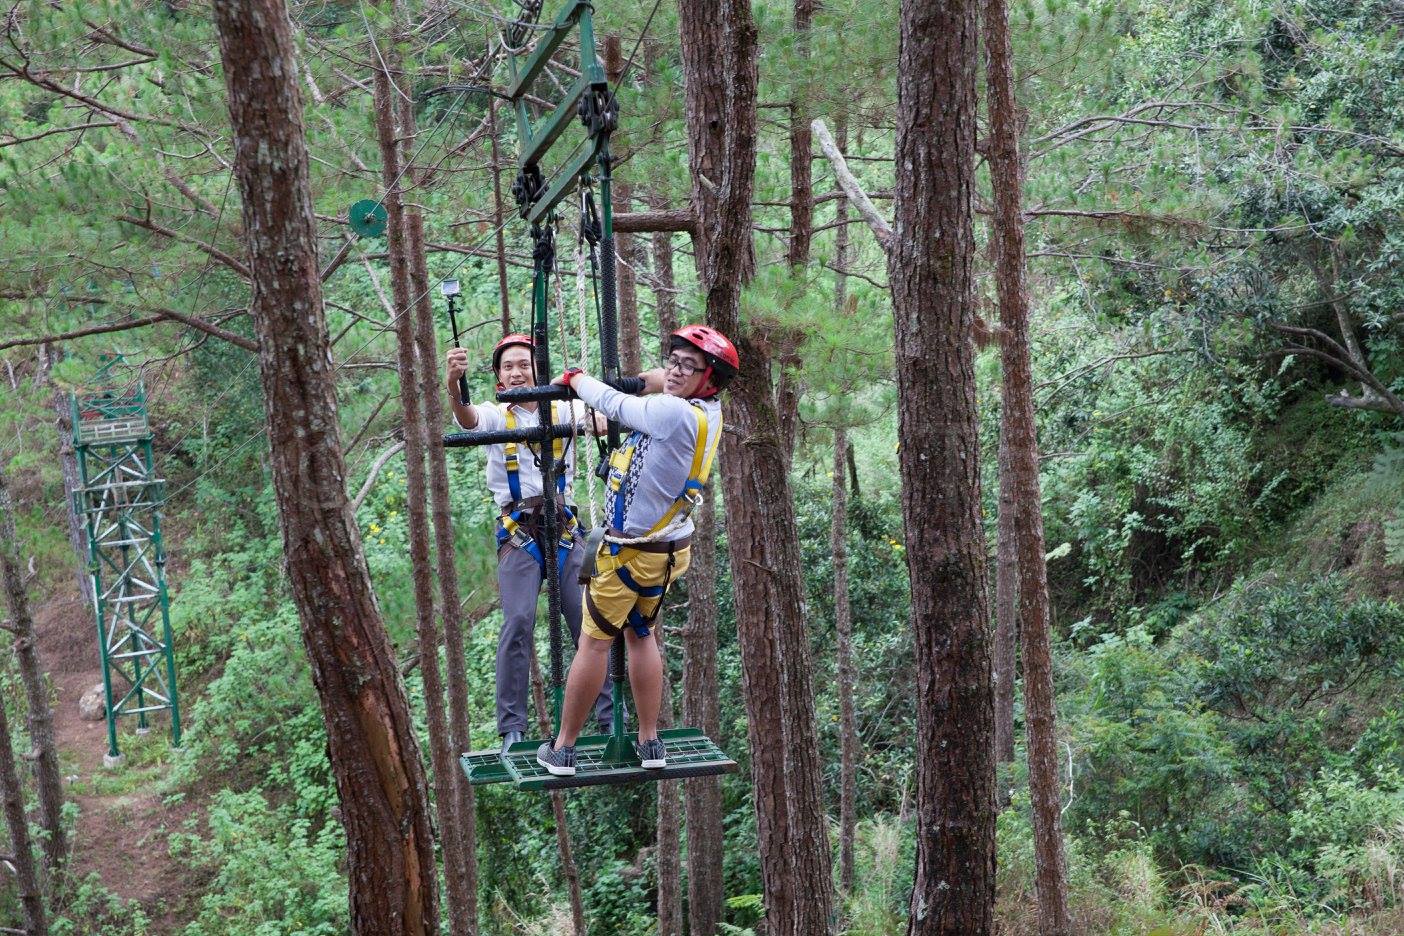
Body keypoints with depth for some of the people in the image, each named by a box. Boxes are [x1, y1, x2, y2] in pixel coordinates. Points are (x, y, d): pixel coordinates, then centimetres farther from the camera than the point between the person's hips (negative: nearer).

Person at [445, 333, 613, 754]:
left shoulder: (562, 409, 9)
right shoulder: (496, 415, 4)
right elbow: (466, 416, -19)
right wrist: (454, 382, -41)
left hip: (564, 525, 2)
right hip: (518, 530, -2)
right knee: (519, 621, -13)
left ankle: (610, 717, 9)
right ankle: (512, 727, -7)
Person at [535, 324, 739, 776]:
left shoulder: (675, 413, -27)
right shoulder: (707, 411, -1)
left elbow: (614, 403, -14)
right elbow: (657, 382, 22)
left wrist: (574, 377, 3)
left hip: (632, 551, -8)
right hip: (669, 547, 8)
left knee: (595, 641, 4)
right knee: (642, 635, 22)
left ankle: (562, 748, 15)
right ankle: (650, 743, 27)